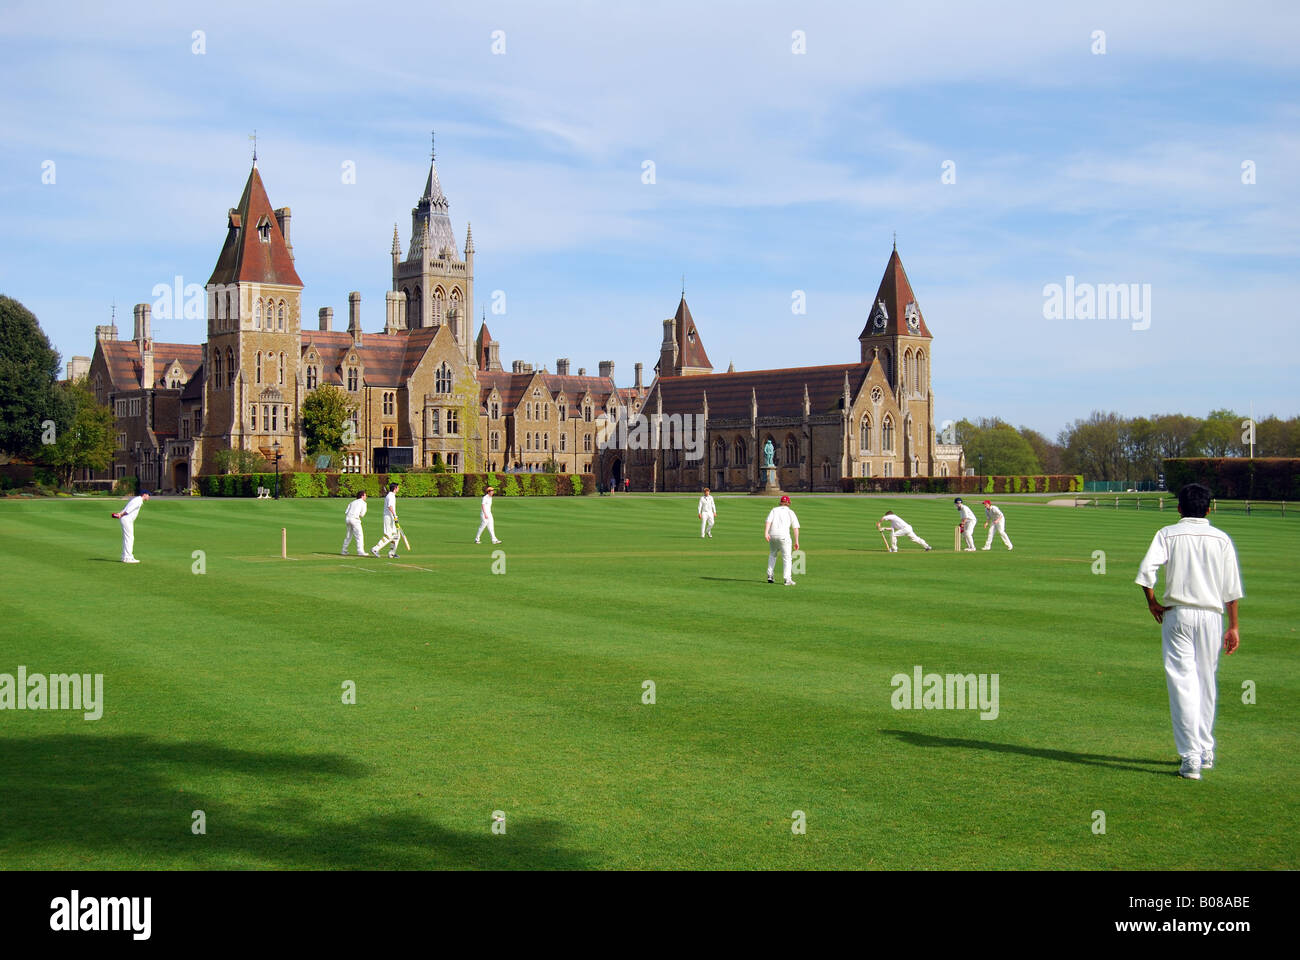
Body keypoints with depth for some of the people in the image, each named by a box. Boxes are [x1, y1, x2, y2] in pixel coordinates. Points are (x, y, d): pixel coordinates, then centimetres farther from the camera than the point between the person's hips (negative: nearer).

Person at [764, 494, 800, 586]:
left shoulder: (774, 510, 14)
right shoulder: (790, 512, 10)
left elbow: (768, 521, -3)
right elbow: (795, 528, 2)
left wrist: (766, 533, -13)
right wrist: (796, 541, 2)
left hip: (772, 535, 3)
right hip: (784, 536, -3)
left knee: (772, 555, 22)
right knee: (786, 557, 0)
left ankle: (770, 576, 17)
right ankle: (787, 579, -9)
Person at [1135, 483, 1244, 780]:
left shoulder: (1168, 534, -1)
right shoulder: (1221, 539, 5)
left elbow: (1146, 570, -15)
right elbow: (1232, 588, 3)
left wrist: (1152, 603, -2)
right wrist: (1233, 626, 8)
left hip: (1177, 614, -2)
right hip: (1211, 615, 2)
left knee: (1182, 682, -4)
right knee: (1206, 682, 15)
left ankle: (1191, 757, -10)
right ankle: (1206, 750, 25)